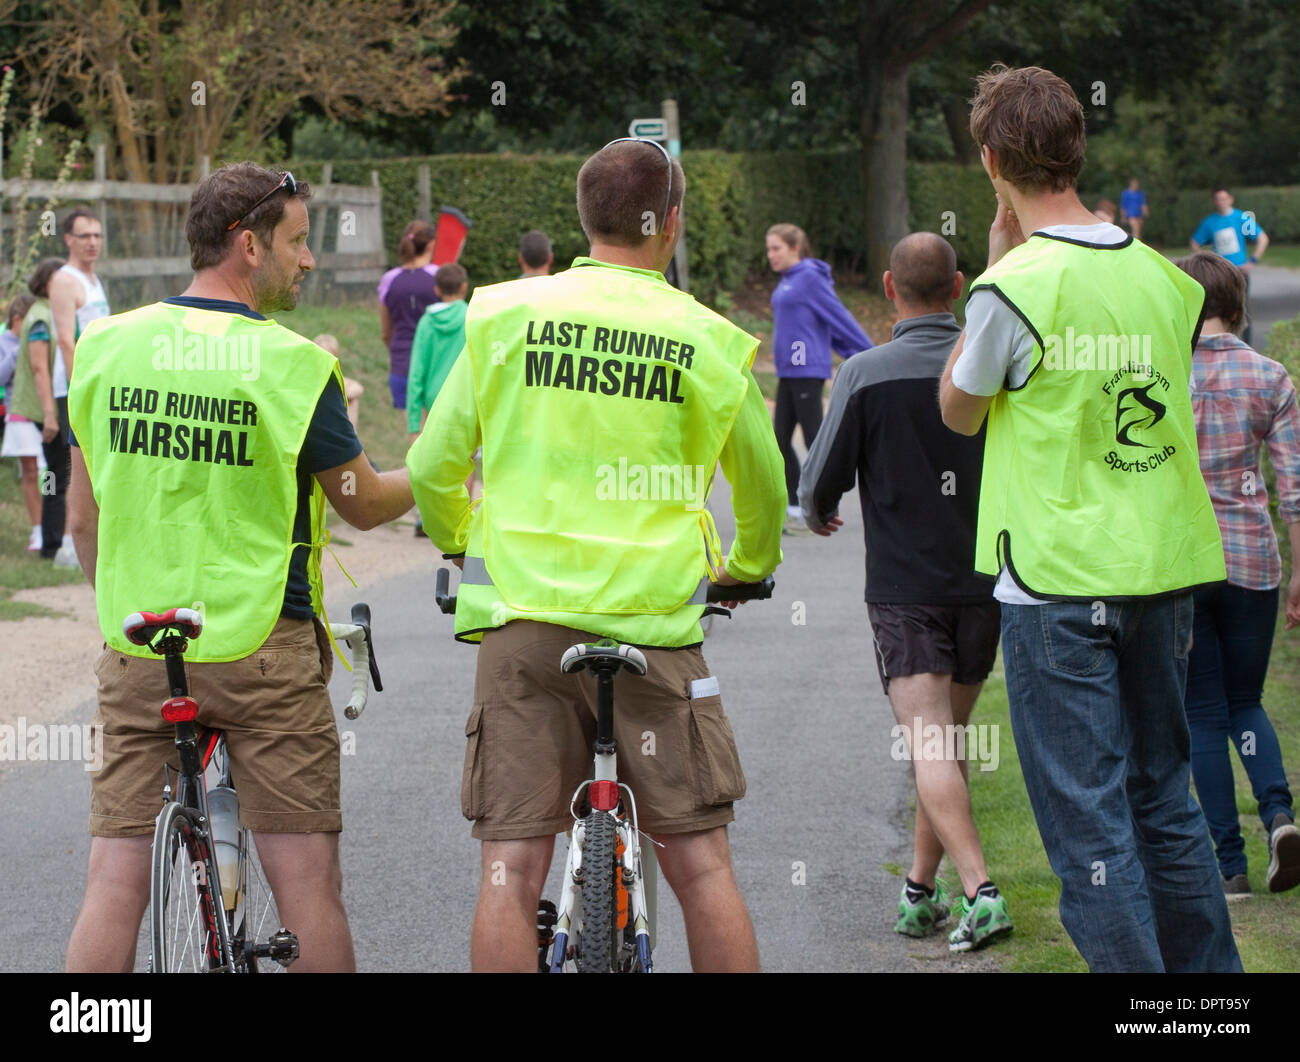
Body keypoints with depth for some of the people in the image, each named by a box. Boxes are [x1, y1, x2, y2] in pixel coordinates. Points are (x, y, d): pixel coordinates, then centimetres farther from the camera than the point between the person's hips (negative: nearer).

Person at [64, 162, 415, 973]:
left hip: (137, 655, 4)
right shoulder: (291, 365, -10)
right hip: (262, 646, -4)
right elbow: (364, 504, 2)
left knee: (117, 883, 4)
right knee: (307, 878, 4)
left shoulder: (107, 347, 2)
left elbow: (84, 519, 9)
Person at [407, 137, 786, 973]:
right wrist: (747, 566, 38)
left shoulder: (505, 315, 3)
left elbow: (431, 471, 7)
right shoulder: (710, 341, 2)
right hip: (655, 622, -1)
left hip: (523, 614, 1)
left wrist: (460, 544, 29)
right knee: (700, 862, 7)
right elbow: (764, 490, 16)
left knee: (512, 867, 1)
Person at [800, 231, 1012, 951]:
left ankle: (981, 891, -22)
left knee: (929, 745, -7)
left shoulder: (867, 374, -10)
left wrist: (817, 514, 18)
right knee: (950, 736, 16)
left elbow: (821, 481, -4)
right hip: (983, 582, 4)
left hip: (903, 588, -3)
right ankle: (921, 890, 23)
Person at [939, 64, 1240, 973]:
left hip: (1059, 583, -6)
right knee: (1165, 800, 16)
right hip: (1162, 572, 6)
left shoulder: (1016, 286, -12)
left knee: (1087, 819, -1)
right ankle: (1209, 970, 21)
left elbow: (960, 412, 3)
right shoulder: (1161, 275, 4)